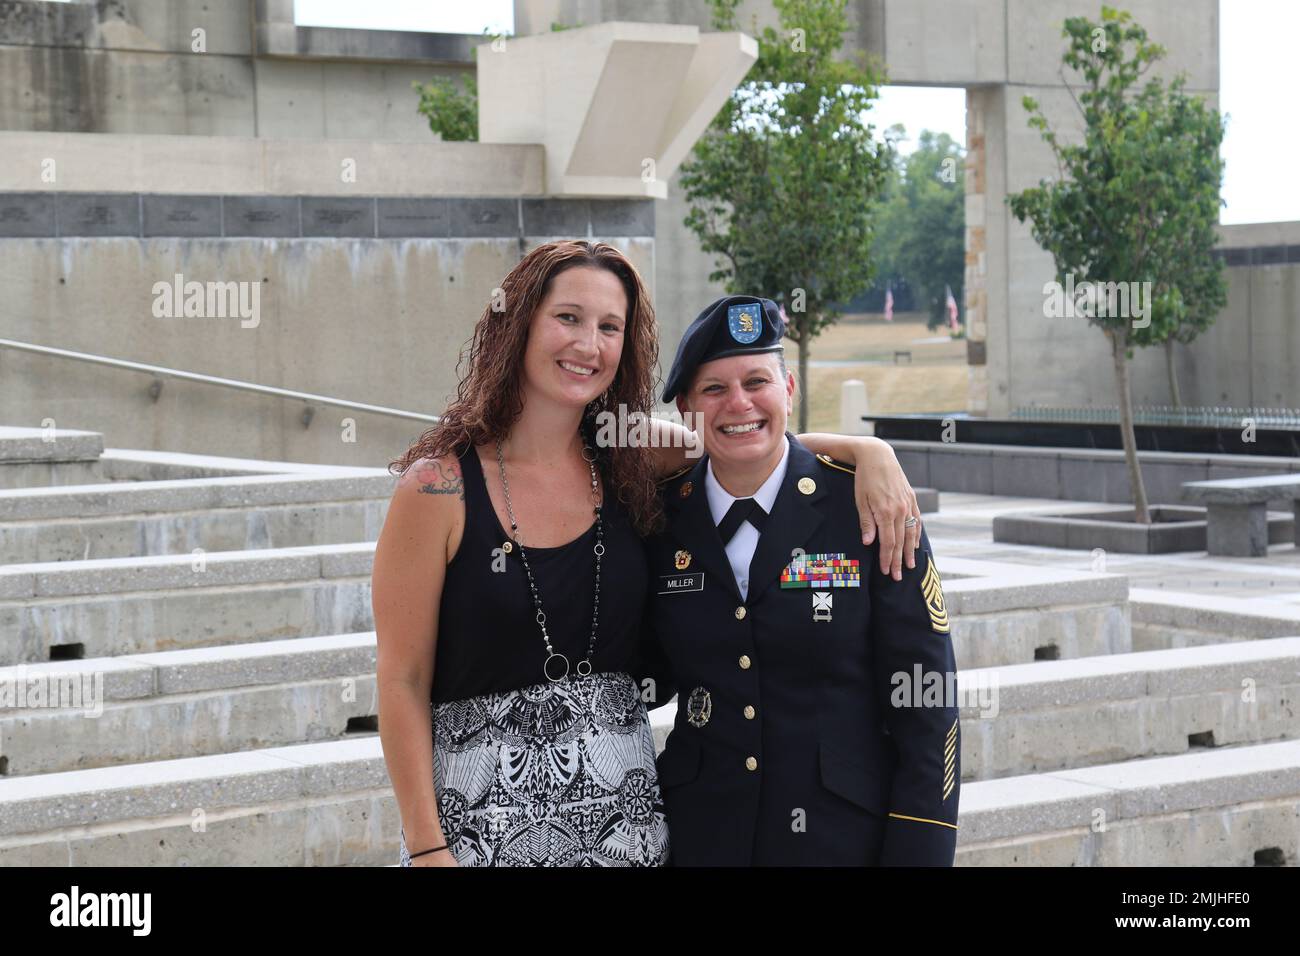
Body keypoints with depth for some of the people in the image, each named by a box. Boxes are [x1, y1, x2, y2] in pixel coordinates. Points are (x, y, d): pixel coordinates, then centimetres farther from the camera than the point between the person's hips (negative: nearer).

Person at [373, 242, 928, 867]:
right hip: (483, 816, -4)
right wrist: (427, 850, -12)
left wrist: (868, 451, -2)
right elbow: (402, 684, -8)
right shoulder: (438, 487, -9)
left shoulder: (628, 462, 3)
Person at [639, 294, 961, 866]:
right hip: (700, 837, 2)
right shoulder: (662, 517, 2)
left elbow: (925, 704, -7)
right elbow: (656, 673, 11)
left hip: (846, 834, -2)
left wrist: (918, 850, -12)